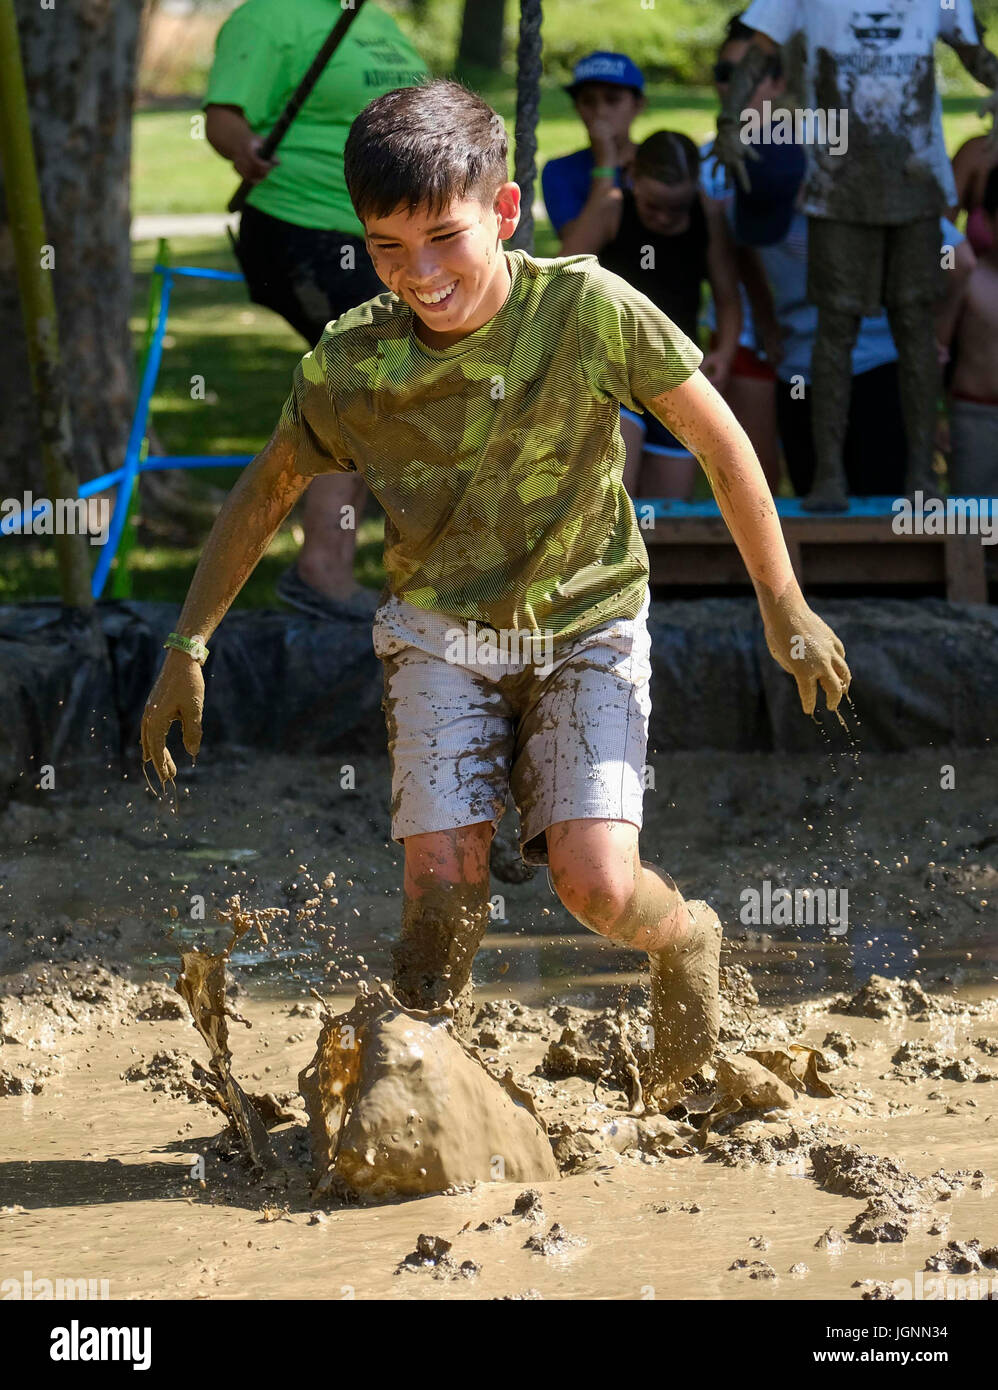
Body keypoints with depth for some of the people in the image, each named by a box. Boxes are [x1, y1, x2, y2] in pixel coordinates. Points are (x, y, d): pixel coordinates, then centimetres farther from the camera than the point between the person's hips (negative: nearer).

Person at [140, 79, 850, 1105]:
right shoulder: (346, 368, -14)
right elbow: (265, 493, 5)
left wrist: (784, 606, -1)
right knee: (442, 875, -17)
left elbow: (717, 439, -7)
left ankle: (684, 941, 20)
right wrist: (187, 649, 4)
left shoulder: (589, 310, -20)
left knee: (595, 884, -16)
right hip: (441, 629, 1)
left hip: (587, 622, -1)